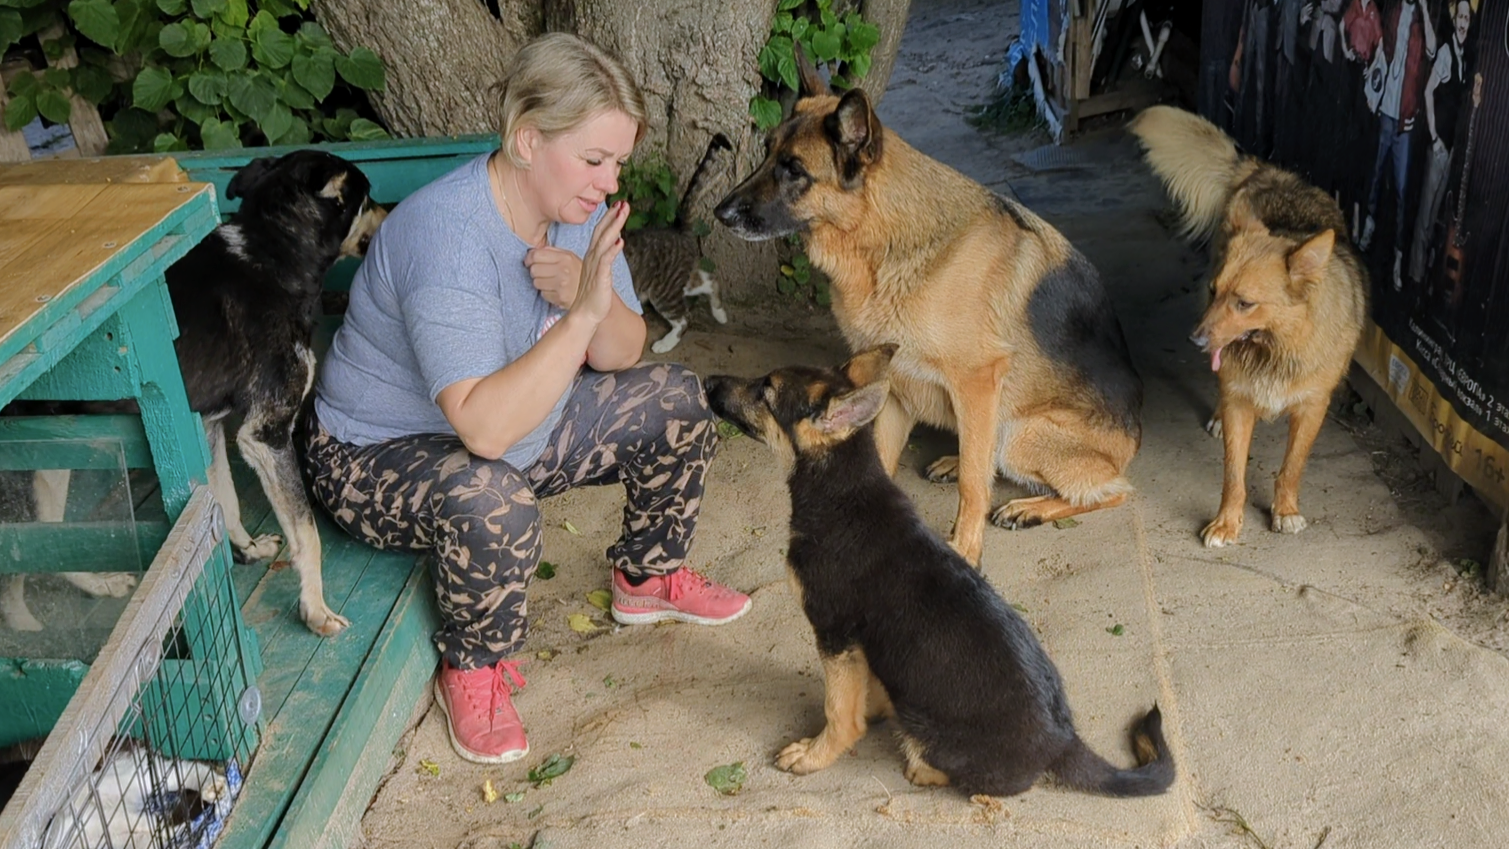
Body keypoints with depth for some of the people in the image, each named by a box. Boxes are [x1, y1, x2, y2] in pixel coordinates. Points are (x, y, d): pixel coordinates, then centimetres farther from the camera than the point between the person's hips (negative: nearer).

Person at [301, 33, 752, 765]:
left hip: (519, 425, 8)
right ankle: (471, 671, -10)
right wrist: (583, 315, -43)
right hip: (378, 457, -8)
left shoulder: (577, 209, -8)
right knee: (490, 500, -40)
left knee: (674, 400, 1)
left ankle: (647, 578, 23)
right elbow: (484, 428, -42)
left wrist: (589, 297, -26)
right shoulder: (448, 237, -34)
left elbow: (621, 356, -4)